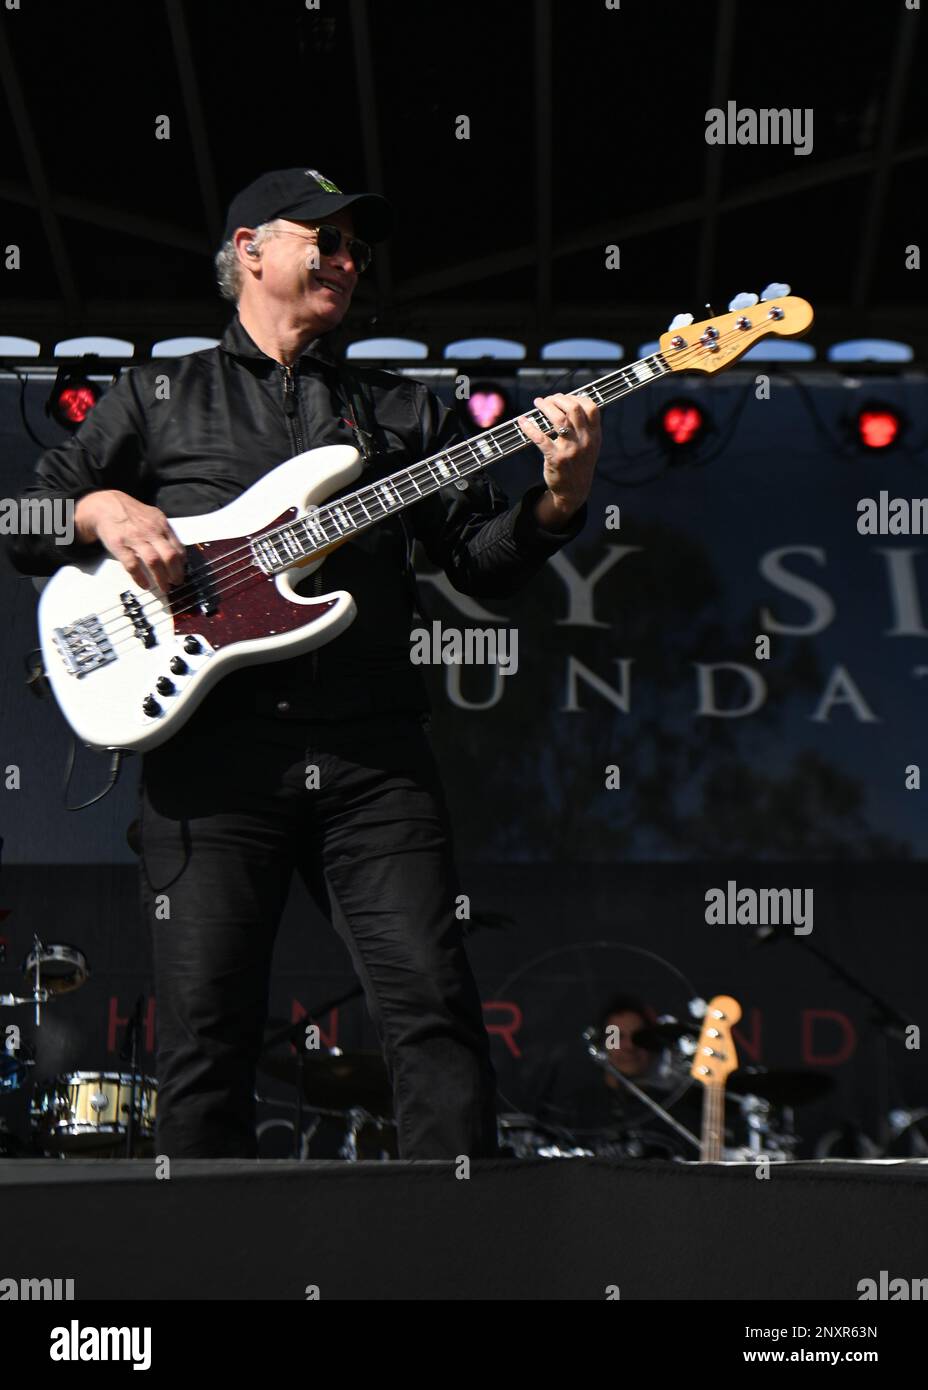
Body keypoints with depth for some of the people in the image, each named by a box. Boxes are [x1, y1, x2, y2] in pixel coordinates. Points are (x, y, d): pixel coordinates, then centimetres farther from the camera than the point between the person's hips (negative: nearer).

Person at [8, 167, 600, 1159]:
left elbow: (483, 563, 15)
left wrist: (557, 500, -4)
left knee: (435, 1010, -8)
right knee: (205, 1032, -5)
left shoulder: (402, 410, 23)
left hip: (373, 753, 2)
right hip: (211, 751, -2)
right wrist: (103, 509, -5)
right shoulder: (157, 397, 18)